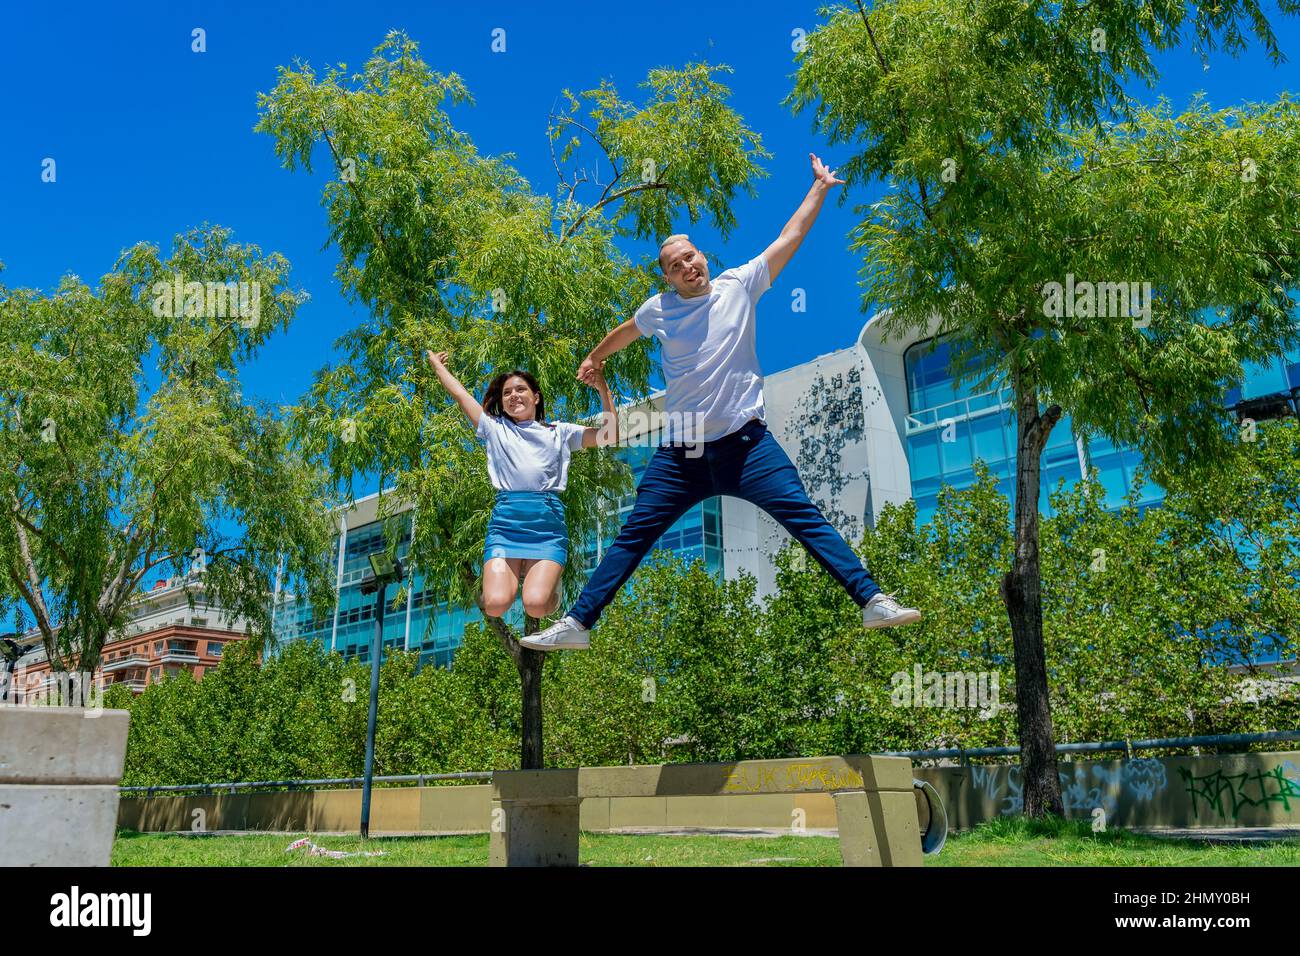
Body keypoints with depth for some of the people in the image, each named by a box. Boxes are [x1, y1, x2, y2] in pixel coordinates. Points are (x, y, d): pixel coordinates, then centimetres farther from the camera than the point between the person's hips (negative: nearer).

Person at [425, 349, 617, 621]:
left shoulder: (559, 432, 20)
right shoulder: (494, 429, 23)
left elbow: (610, 435, 12)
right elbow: (460, 394, 26)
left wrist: (603, 388, 2)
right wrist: (437, 364, 38)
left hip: (548, 520, -1)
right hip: (505, 519, 1)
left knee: (536, 605, -23)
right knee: (495, 605, -20)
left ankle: (547, 579, 14)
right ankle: (514, 574, 15)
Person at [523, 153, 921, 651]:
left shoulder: (739, 285, 3)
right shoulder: (658, 309, 7)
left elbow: (789, 237, 6)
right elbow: (626, 331, 30)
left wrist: (820, 187, 7)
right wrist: (594, 358, 44)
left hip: (746, 442, -1)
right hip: (680, 452, 2)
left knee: (807, 518, -10)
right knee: (630, 539, 3)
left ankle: (873, 601, -6)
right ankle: (576, 625, 9)